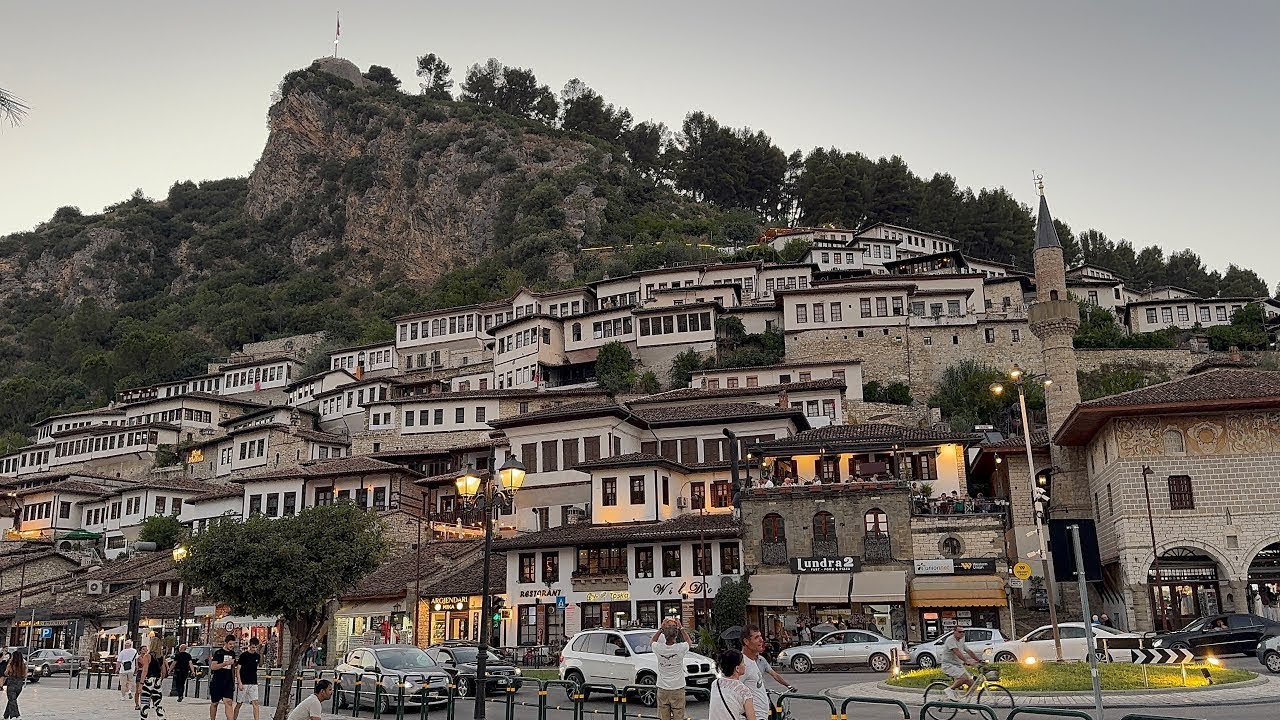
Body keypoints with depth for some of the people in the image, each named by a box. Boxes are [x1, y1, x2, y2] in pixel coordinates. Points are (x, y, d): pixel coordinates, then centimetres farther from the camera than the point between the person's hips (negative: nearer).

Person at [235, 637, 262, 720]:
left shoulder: (257, 656, 7)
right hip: (243, 683, -3)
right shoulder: (243, 655, -7)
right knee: (239, 703, 6)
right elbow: (238, 670, -7)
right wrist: (239, 683, -13)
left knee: (255, 703, -6)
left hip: (253, 683, 4)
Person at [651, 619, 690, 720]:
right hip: (678, 689, -1)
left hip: (662, 690, 1)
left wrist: (661, 629, 13)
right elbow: (689, 642, 12)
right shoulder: (680, 648, -14)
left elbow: (651, 642, 16)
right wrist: (681, 629, 16)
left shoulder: (659, 648, -11)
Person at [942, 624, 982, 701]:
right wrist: (967, 661, -38)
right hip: (949, 665, -9)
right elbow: (957, 652, -28)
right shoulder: (951, 639, -16)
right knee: (964, 678, -29)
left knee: (971, 682, -4)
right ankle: (950, 690, -12)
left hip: (958, 666, 9)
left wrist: (979, 661, 11)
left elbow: (969, 651, 17)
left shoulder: (961, 641, 14)